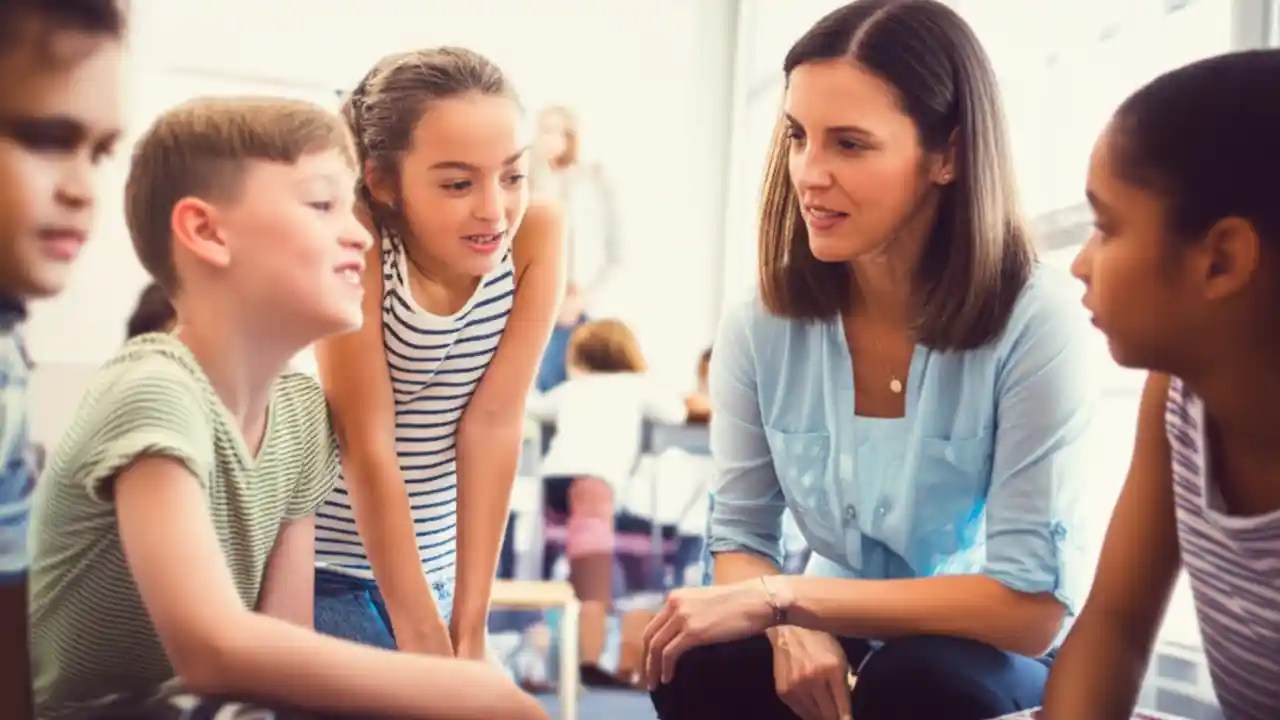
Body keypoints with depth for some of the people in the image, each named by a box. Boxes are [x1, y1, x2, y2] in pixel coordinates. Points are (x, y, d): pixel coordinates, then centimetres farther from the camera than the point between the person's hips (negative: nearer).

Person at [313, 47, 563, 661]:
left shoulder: (537, 235, -12)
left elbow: (494, 423, -14)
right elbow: (366, 445, -22)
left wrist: (469, 626, -16)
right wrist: (424, 642, -21)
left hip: (430, 569, 4)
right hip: (311, 566, -4)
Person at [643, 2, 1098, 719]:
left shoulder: (1036, 322, -22)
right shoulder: (760, 327, -10)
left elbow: (1032, 606, -23)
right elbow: (740, 537, 0)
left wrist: (783, 595, -24)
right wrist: (794, 626, -22)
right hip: (843, 647, 3)